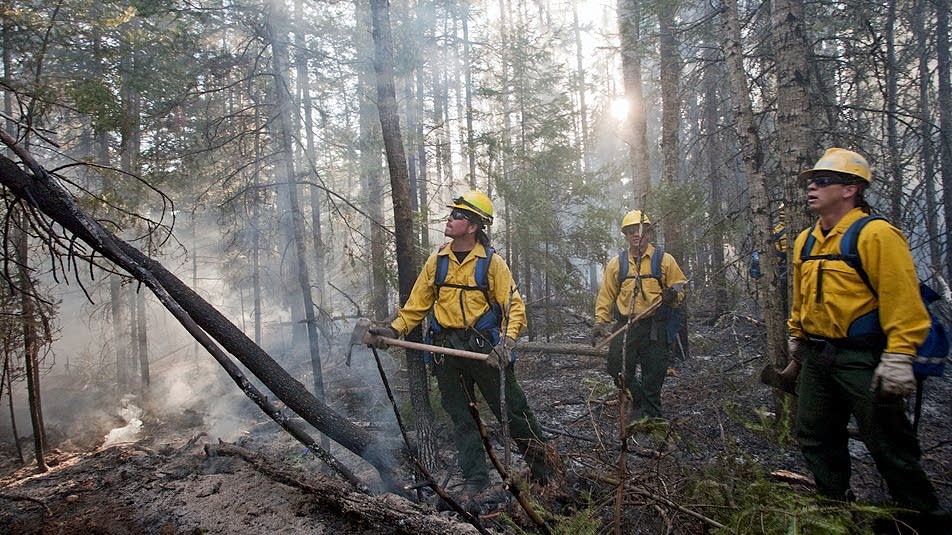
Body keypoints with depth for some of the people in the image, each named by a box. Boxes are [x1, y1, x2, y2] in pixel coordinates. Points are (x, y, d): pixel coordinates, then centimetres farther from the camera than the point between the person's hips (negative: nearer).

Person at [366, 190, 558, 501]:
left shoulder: (491, 262, -6)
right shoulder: (437, 261, 6)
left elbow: (514, 305, -7)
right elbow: (417, 304, 10)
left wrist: (507, 340, -22)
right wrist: (395, 330, -2)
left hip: (484, 347, -4)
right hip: (447, 350, 4)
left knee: (512, 410, 4)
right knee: (461, 418, 9)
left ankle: (543, 466, 24)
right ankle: (476, 480, 21)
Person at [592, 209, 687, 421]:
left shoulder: (664, 260, 2)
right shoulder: (616, 264, 6)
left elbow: (679, 289, 6)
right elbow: (606, 295, 8)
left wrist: (672, 296, -17)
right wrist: (600, 322, 2)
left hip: (654, 327, -1)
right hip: (624, 326, 2)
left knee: (653, 375, 4)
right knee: (618, 370, 1)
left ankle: (652, 415, 21)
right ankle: (639, 402, 28)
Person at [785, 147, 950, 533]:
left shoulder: (876, 234, -13)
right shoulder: (806, 241, 10)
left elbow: (903, 300, -17)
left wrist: (898, 358, -21)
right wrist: (797, 341, 20)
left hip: (863, 360, -7)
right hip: (816, 358, 8)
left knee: (889, 445, 4)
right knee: (814, 437, 15)